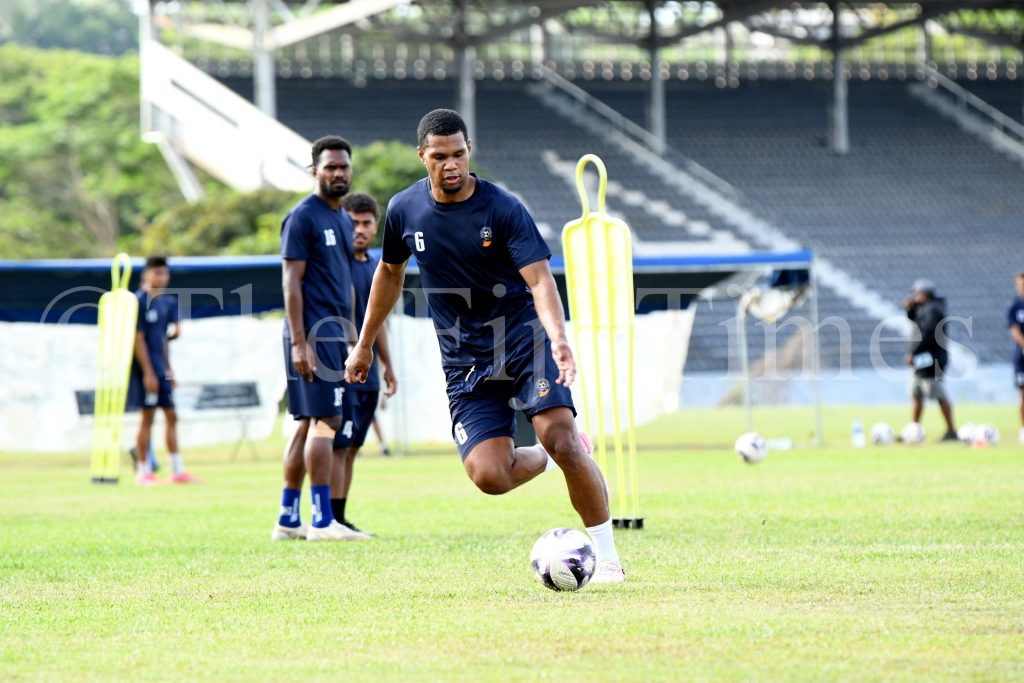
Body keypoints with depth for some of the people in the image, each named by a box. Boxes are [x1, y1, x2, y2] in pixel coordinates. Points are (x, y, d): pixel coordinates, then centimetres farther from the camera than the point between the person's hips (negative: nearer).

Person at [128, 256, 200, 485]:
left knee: (171, 416, 8)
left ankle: (178, 470, 12)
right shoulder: (140, 301, -12)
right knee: (147, 416, -4)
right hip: (146, 366, -8)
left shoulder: (166, 301, 12)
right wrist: (148, 373, -17)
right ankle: (143, 472, 3)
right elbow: (138, 339, -14)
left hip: (161, 369, 8)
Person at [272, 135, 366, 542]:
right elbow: (291, 282, -13)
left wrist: (352, 340, 19)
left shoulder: (343, 221, 19)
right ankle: (322, 521, -10)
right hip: (313, 334, -9)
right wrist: (299, 342, -19)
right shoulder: (303, 217, -8)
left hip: (335, 334, 9)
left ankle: (287, 520, 14)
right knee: (326, 420, -11)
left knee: (308, 424, 10)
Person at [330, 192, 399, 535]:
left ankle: (340, 518, 12)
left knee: (352, 446, 8)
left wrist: (387, 366, 24)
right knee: (339, 445, -10)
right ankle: (333, 519, -8)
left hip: (367, 374, 8)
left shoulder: (375, 265, 16)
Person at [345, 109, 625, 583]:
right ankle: (547, 458, 20)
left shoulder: (502, 208, -11)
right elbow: (390, 273, 20)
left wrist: (558, 338, -38)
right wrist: (364, 344, 25)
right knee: (489, 476, -15)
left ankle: (606, 555, -9)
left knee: (561, 440, -23)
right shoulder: (404, 211, 1)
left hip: (523, 339, -3)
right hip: (465, 362, 3)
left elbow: (539, 279, -20)